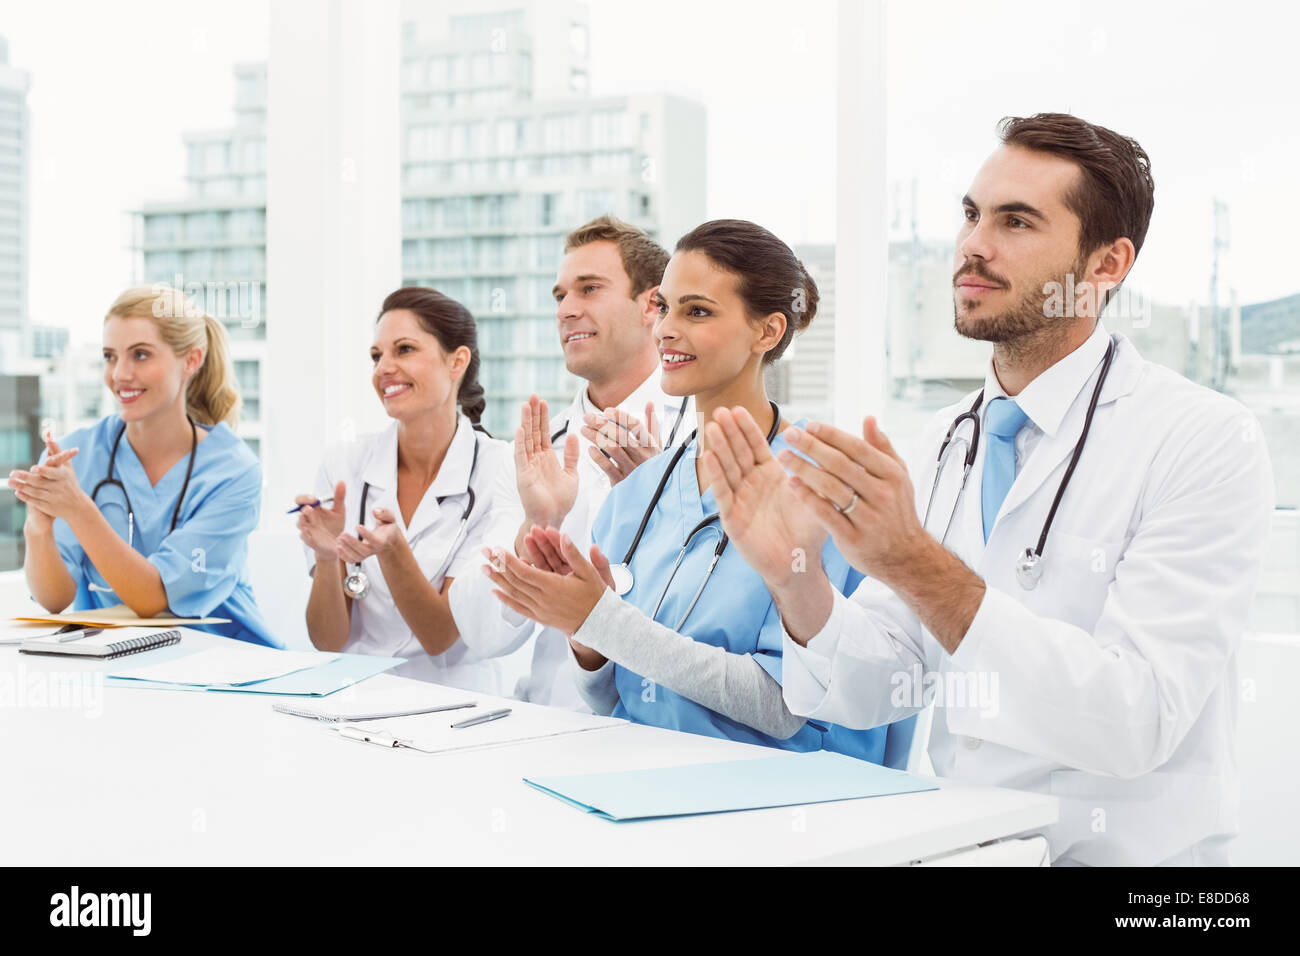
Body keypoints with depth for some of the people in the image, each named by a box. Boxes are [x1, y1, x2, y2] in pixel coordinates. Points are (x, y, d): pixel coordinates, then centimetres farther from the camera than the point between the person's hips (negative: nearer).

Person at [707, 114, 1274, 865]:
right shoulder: (947, 442, 6)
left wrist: (916, 562, -27)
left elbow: (1138, 721, -20)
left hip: (1122, 851, -3)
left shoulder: (1207, 440, -11)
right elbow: (874, 693, 2)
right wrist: (795, 582, -17)